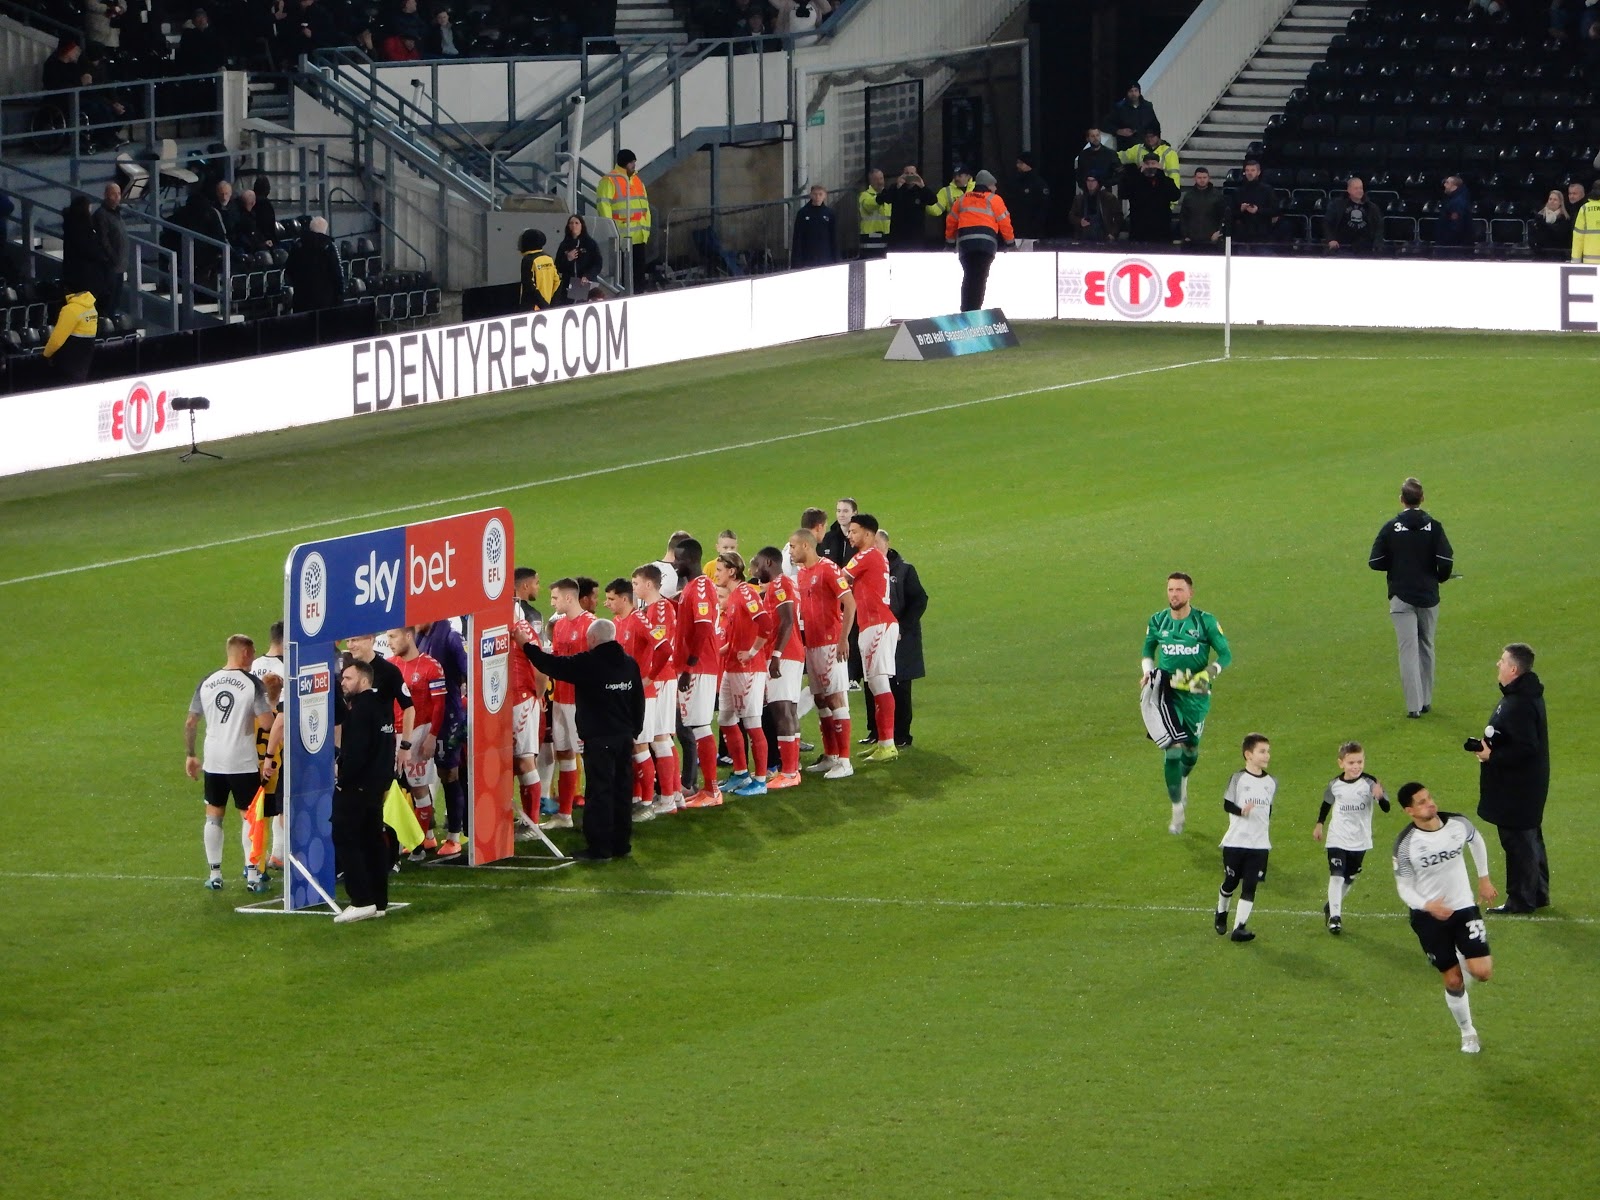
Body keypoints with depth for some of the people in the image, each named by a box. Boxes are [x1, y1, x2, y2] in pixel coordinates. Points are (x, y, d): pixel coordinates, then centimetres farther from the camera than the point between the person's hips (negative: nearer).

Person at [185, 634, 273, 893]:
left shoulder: (207, 683, 3)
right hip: (243, 762, -4)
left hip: (213, 762, 4)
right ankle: (252, 876, 3)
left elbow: (190, 722, 6)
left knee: (214, 815, 13)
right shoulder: (252, 683, -11)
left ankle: (214, 874, 13)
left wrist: (189, 755, 15)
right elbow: (267, 723, -17)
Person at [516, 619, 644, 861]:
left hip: (598, 739, -7)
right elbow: (639, 701, 15)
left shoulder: (587, 663, -12)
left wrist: (526, 645, 8)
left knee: (599, 791, -5)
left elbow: (551, 664, -6)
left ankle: (599, 848, -5)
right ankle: (621, 844, 17)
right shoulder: (629, 663, 8)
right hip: (625, 737, 7)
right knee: (622, 790, 11)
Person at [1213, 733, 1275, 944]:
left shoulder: (1271, 782, 7)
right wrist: (1241, 811, -26)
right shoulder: (1238, 778, -7)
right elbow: (1227, 805, -8)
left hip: (1259, 844, 3)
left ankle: (1240, 926, -4)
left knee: (1250, 886, -4)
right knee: (1231, 882, 10)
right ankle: (1221, 913, 36)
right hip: (1236, 841, -3)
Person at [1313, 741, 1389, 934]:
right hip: (1337, 839, 0)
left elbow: (1386, 808, -23)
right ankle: (1334, 916, -9)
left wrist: (1380, 797, -44)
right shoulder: (1335, 784, -6)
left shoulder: (1370, 783, -15)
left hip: (1359, 841, 0)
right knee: (1336, 876, -14)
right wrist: (1319, 824, 17)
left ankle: (1331, 906, 37)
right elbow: (1327, 803, 15)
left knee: (1350, 878, 15)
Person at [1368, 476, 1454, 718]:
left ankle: (1414, 705, -7)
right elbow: (1446, 561, -12)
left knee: (1408, 650, -2)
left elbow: (1375, 561, -7)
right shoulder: (1433, 526, -6)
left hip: (1401, 596, -1)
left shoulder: (1391, 527, -6)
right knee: (1426, 647, 16)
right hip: (1428, 596, 1)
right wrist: (1439, 577, 9)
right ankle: (1426, 700, 22)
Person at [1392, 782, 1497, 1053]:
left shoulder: (1458, 824, -11)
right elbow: (1404, 887, -11)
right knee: (1453, 980, 4)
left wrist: (1484, 878, 19)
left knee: (1482, 972, -11)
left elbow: (1476, 841, 14)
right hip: (1428, 917, -2)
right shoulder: (1405, 845, -19)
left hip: (1463, 908, 2)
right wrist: (1427, 905, -30)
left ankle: (1465, 959, 26)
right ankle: (1468, 1034, 26)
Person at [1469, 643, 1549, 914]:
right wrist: (1490, 747, 5)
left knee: (1518, 841, 0)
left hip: (1517, 788, -11)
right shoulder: (1526, 695, 7)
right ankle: (1538, 894, 30)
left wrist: (1492, 756, -20)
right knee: (1530, 839, 19)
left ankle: (1521, 900, 8)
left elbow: (1526, 748, -30)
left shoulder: (1520, 704, -27)